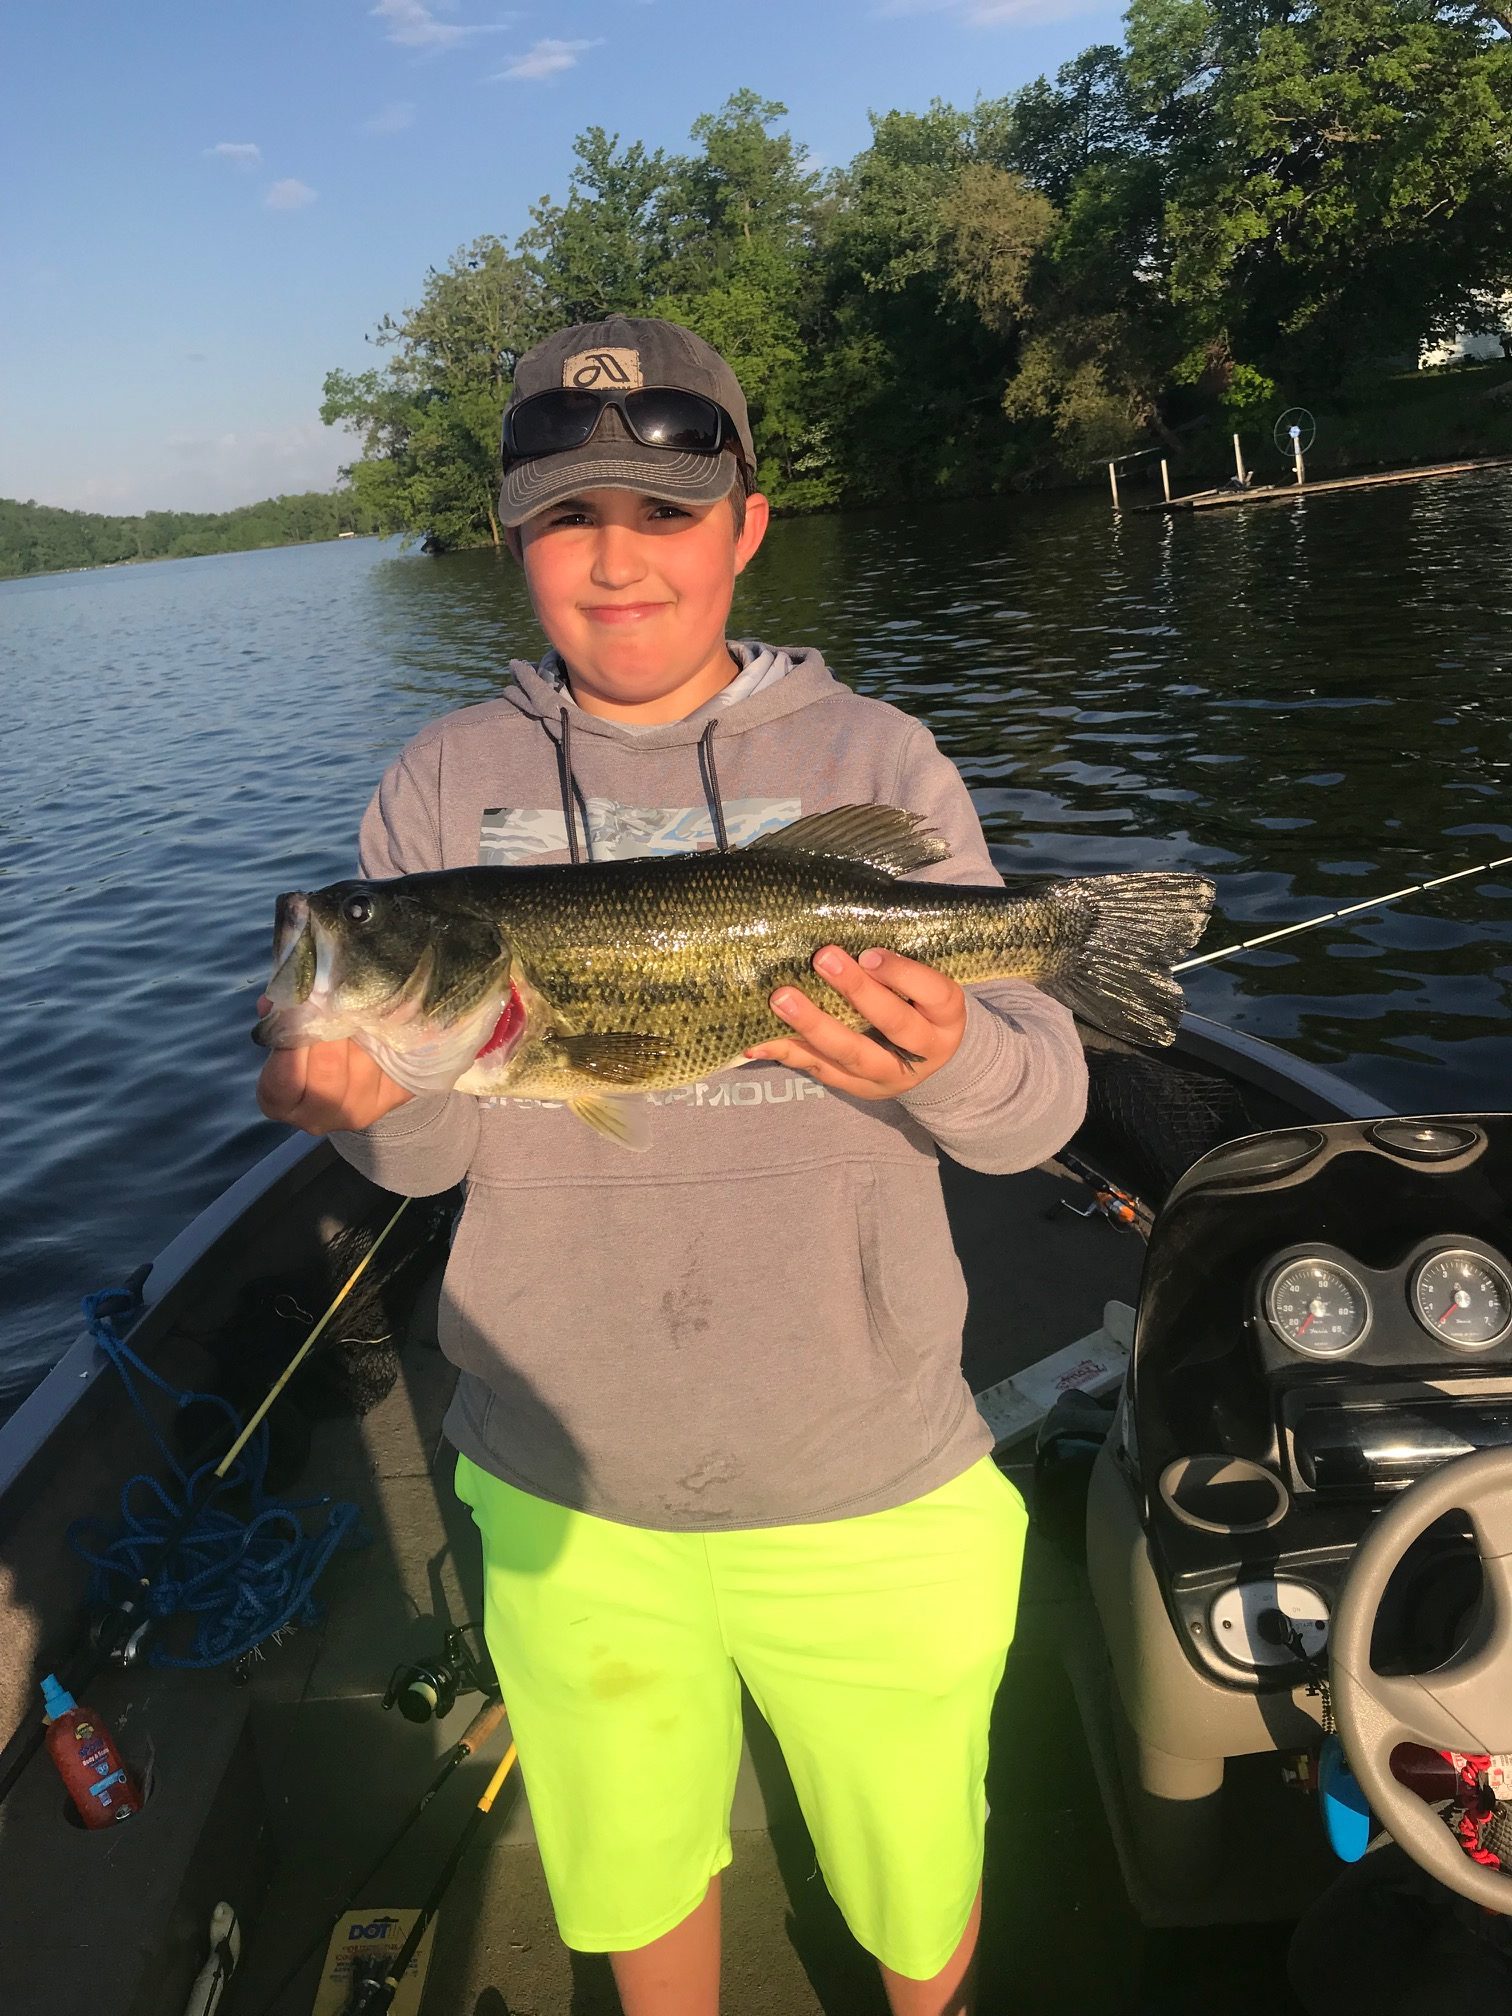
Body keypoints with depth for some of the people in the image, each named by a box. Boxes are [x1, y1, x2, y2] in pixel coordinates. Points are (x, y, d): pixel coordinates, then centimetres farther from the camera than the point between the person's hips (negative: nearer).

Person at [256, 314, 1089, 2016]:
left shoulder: (871, 760, -5)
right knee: (631, 1876, 25)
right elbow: (426, 1157, -5)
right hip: (562, 1494, 1)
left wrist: (947, 1067, -29)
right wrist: (373, 1102, -27)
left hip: (862, 1491, 0)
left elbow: (1039, 1107, -7)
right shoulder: (444, 787, -2)